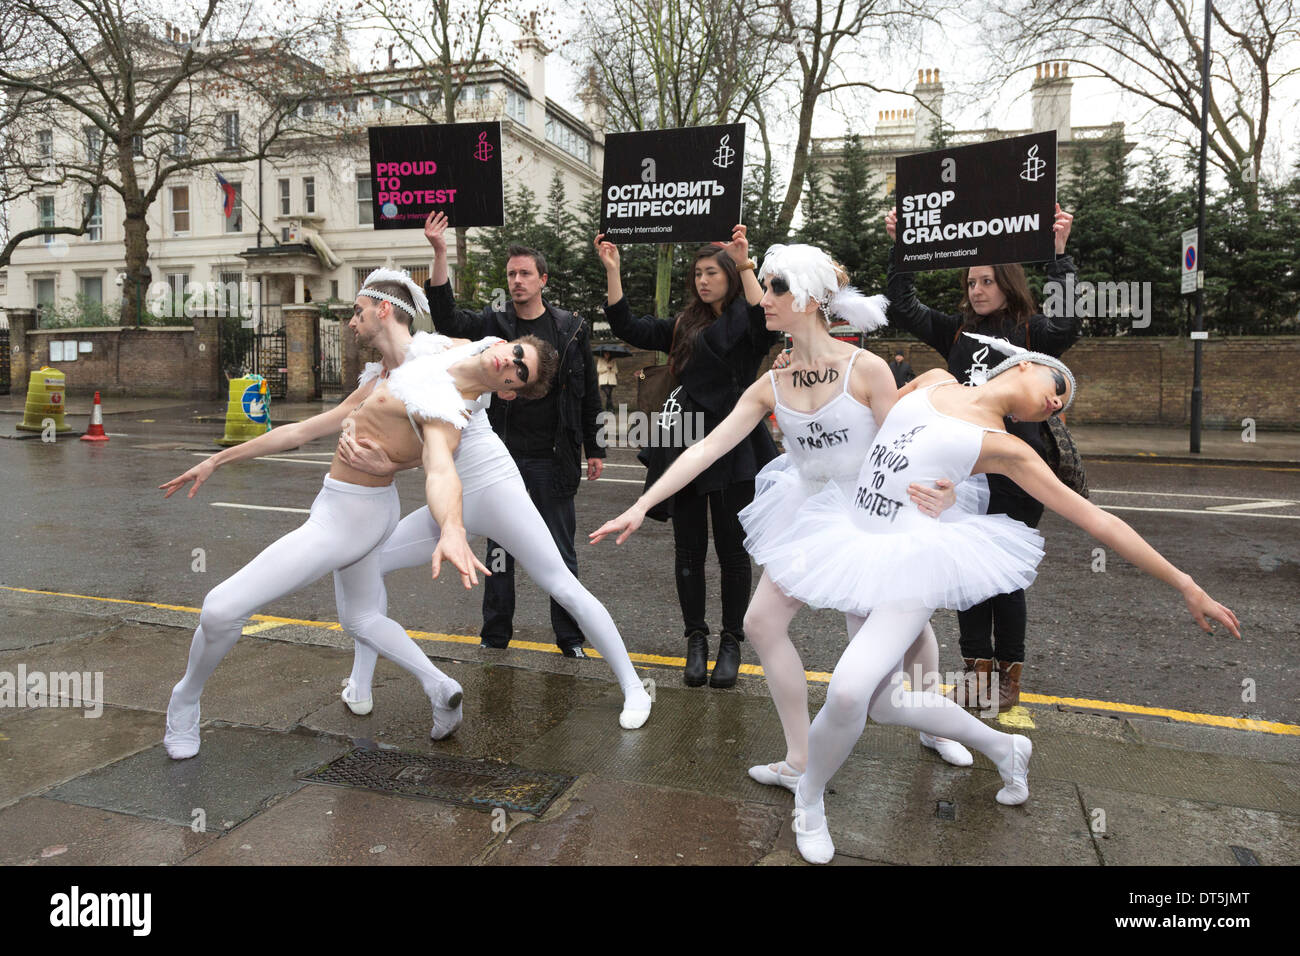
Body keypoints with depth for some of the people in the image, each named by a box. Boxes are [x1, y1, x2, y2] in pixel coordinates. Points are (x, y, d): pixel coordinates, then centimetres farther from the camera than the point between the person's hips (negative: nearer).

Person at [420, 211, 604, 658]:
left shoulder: (571, 329, 3)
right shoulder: (492, 325, 4)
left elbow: (589, 394, 8)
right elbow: (446, 318, -12)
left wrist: (594, 449, 7)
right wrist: (440, 253, -21)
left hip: (553, 460, -1)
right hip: (503, 458, 1)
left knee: (561, 553, 7)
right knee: (499, 551, 10)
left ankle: (570, 638, 20)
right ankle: (496, 634, 24)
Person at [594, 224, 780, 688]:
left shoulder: (745, 324, -1)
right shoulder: (685, 326, 13)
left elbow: (768, 326, -25)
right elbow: (627, 327, 8)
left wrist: (746, 267, -29)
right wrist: (612, 269, 2)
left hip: (733, 447, -4)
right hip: (686, 443, 4)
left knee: (732, 550, 5)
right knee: (688, 551, 8)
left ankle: (731, 642, 20)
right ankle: (696, 640, 22)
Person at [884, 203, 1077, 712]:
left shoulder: (1031, 332, -2)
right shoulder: (957, 331, 10)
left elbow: (1067, 324, -22)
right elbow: (902, 308, 5)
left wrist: (1060, 253, -25)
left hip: (1015, 473, -4)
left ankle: (1008, 673, 20)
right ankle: (976, 666, 24)